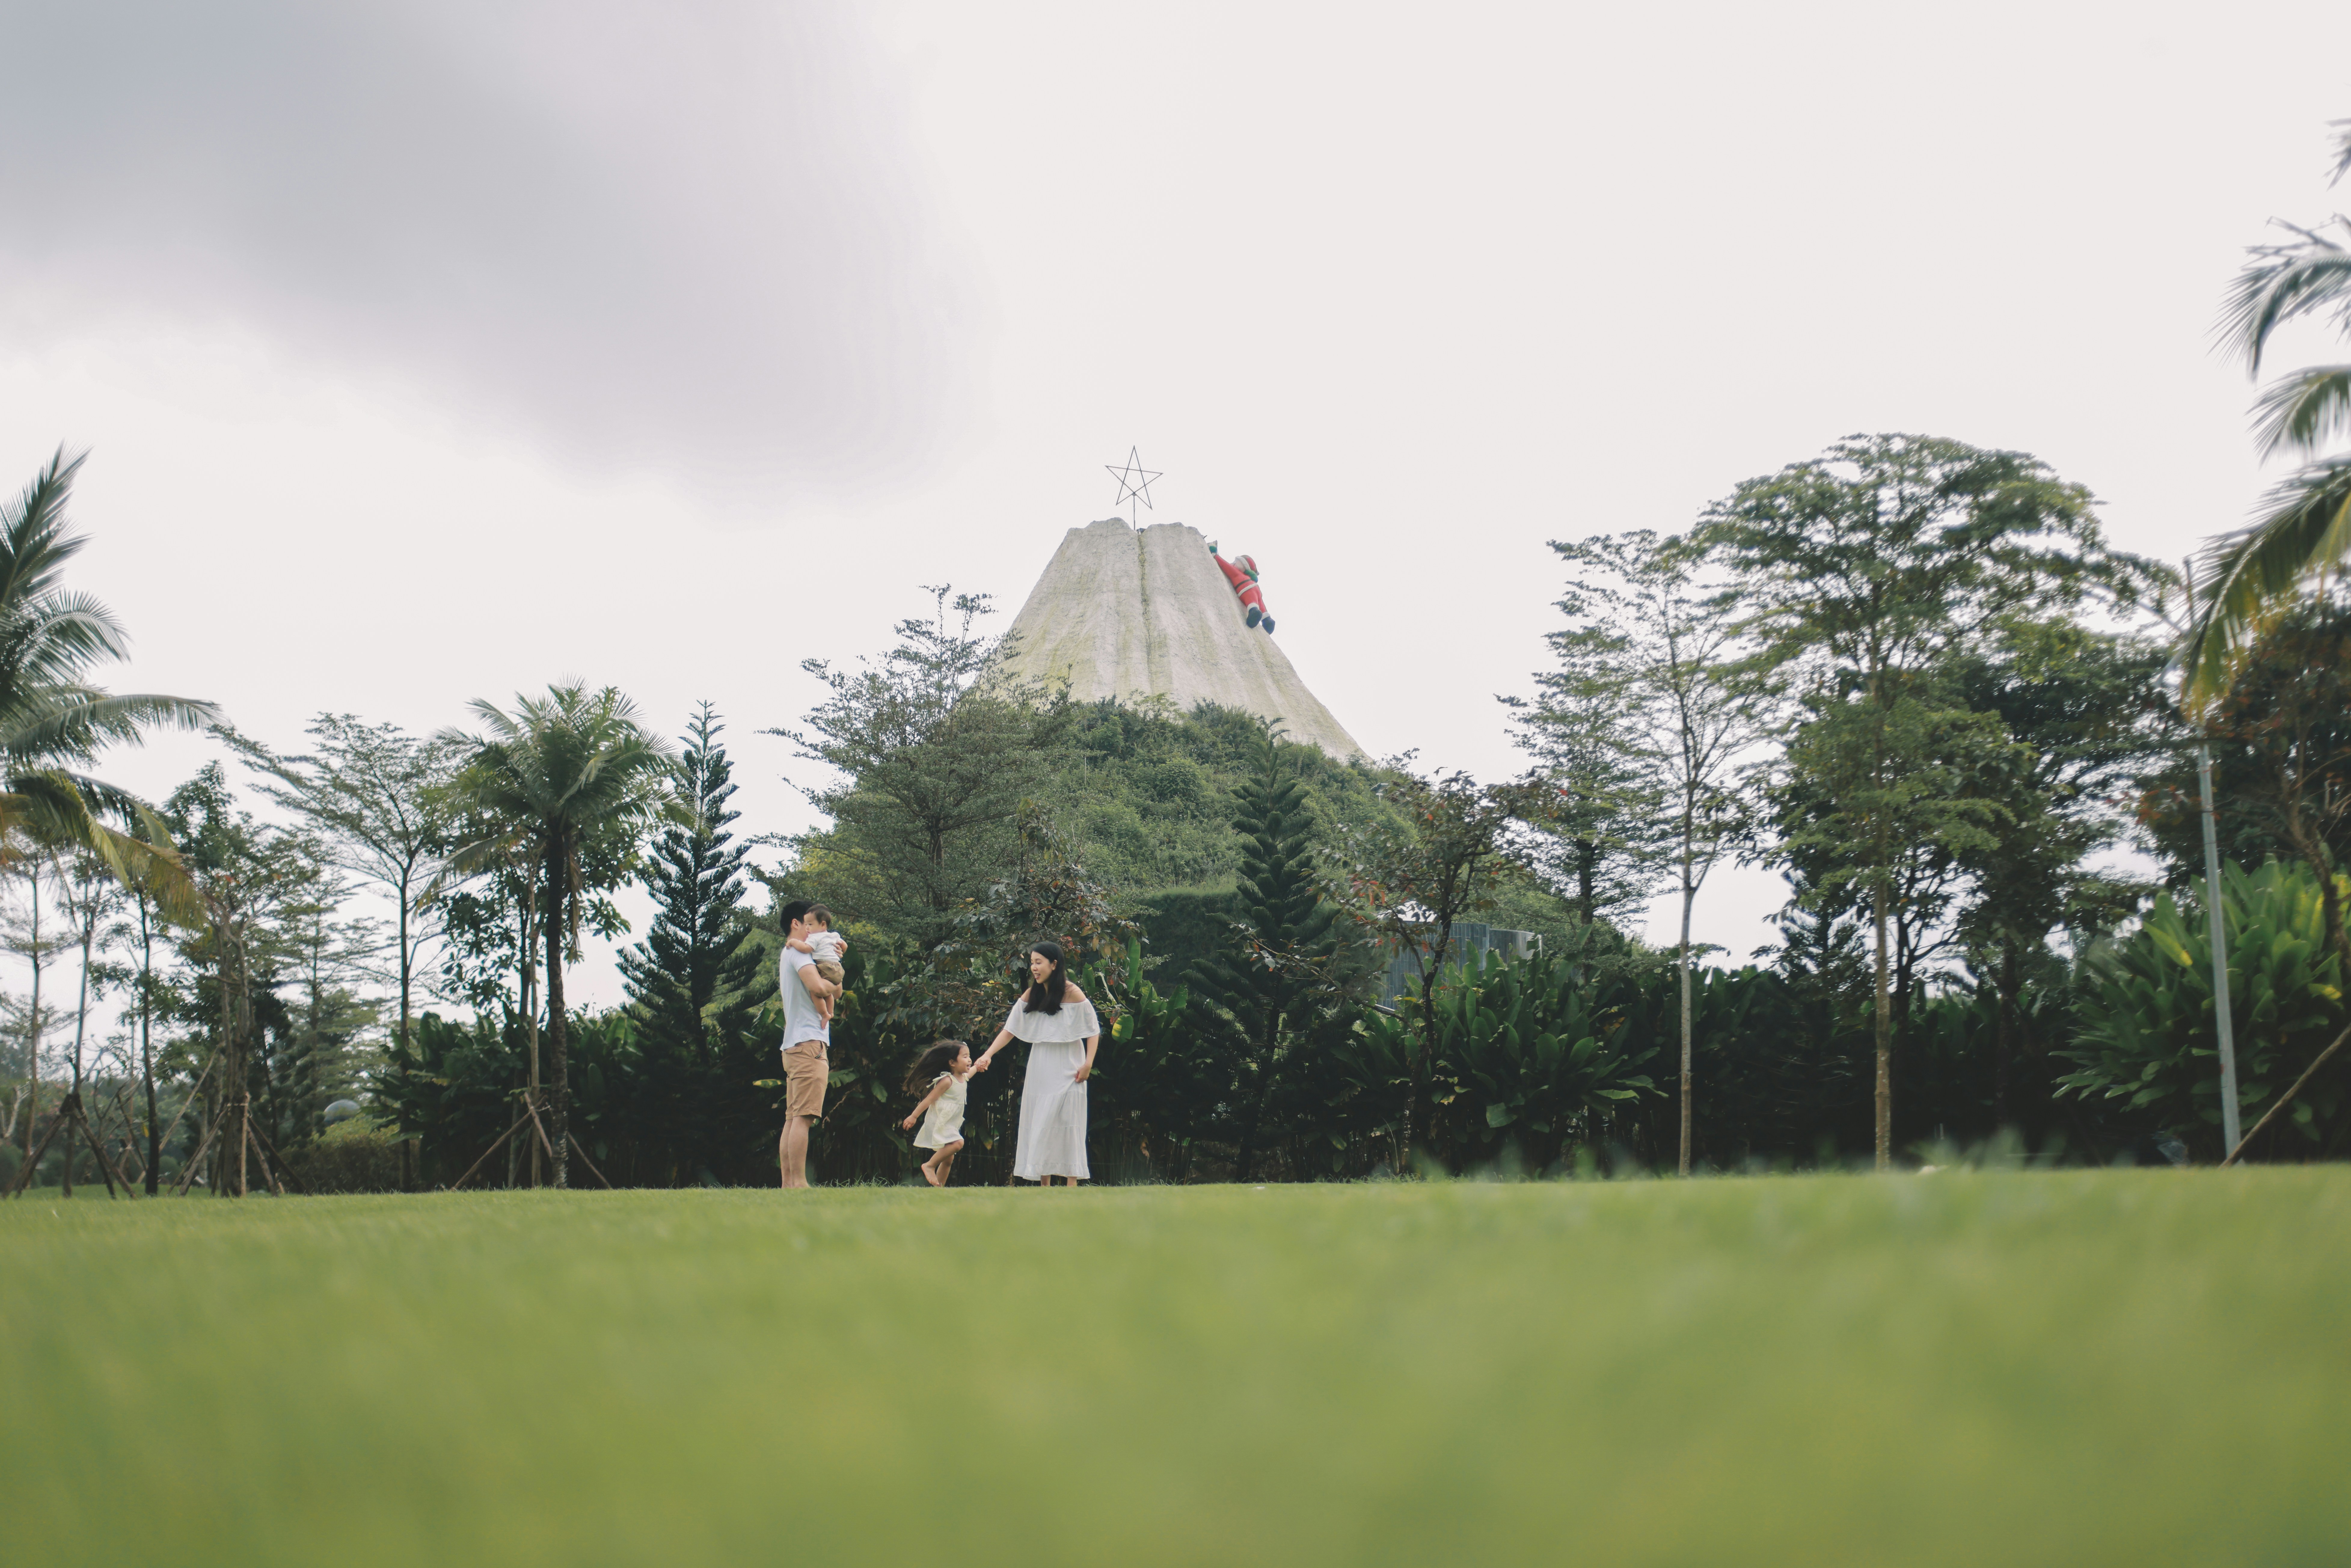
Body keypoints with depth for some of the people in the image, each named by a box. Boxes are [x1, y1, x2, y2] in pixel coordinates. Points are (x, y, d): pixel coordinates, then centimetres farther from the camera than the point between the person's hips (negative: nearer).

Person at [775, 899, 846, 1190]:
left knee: (793, 1119, 6)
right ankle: (798, 1184, -19)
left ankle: (788, 1186, 5)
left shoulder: (791, 953, 26)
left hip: (794, 1046, 11)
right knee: (802, 1117, -15)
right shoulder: (797, 951, -5)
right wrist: (835, 987, 0)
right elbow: (818, 987, -22)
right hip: (808, 1042, -11)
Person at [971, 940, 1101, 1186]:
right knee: (1039, 1127, 4)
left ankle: (1071, 1188, -3)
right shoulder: (1031, 996, 5)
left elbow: (1094, 1030, -5)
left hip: (1067, 1071, -5)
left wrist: (1088, 1064, -14)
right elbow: (1010, 1029, 2)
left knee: (1067, 1125, -5)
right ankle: (1045, 1188, 10)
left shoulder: (1072, 994, -9)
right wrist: (988, 1055, -10)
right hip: (1040, 1071, 5)